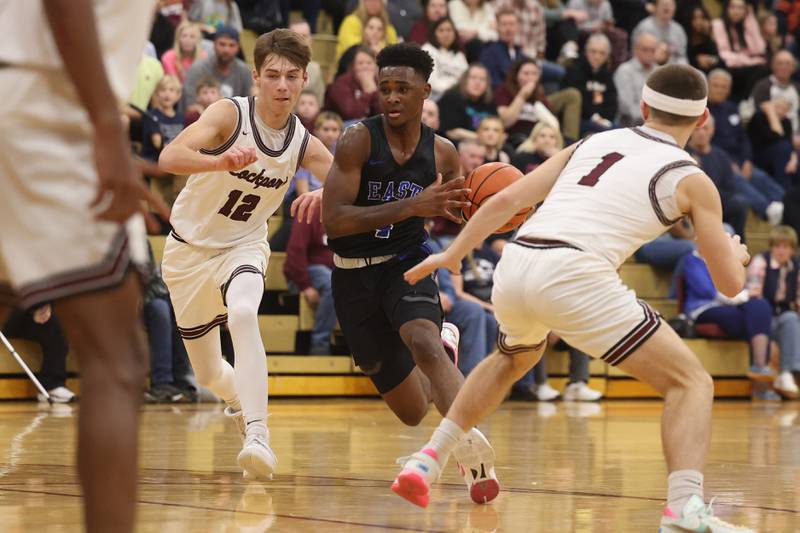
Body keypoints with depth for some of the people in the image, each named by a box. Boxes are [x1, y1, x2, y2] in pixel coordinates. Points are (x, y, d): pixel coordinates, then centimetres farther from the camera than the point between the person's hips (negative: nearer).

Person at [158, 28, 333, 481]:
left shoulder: (305, 144, -11)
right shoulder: (230, 114, -23)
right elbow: (169, 157, -37)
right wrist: (221, 162, -58)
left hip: (244, 246, 1)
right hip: (190, 248, -1)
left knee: (243, 315, -35)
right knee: (208, 374, 10)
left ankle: (258, 434, -40)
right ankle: (243, 402, 47)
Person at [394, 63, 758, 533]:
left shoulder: (594, 143, 24)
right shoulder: (692, 180, 12)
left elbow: (507, 199, 18)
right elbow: (730, 283, 12)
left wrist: (451, 256, 26)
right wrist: (736, 253, 35)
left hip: (516, 263, 6)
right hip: (573, 275, -5)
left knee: (512, 360, 38)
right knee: (691, 382, 4)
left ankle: (428, 462, 33)